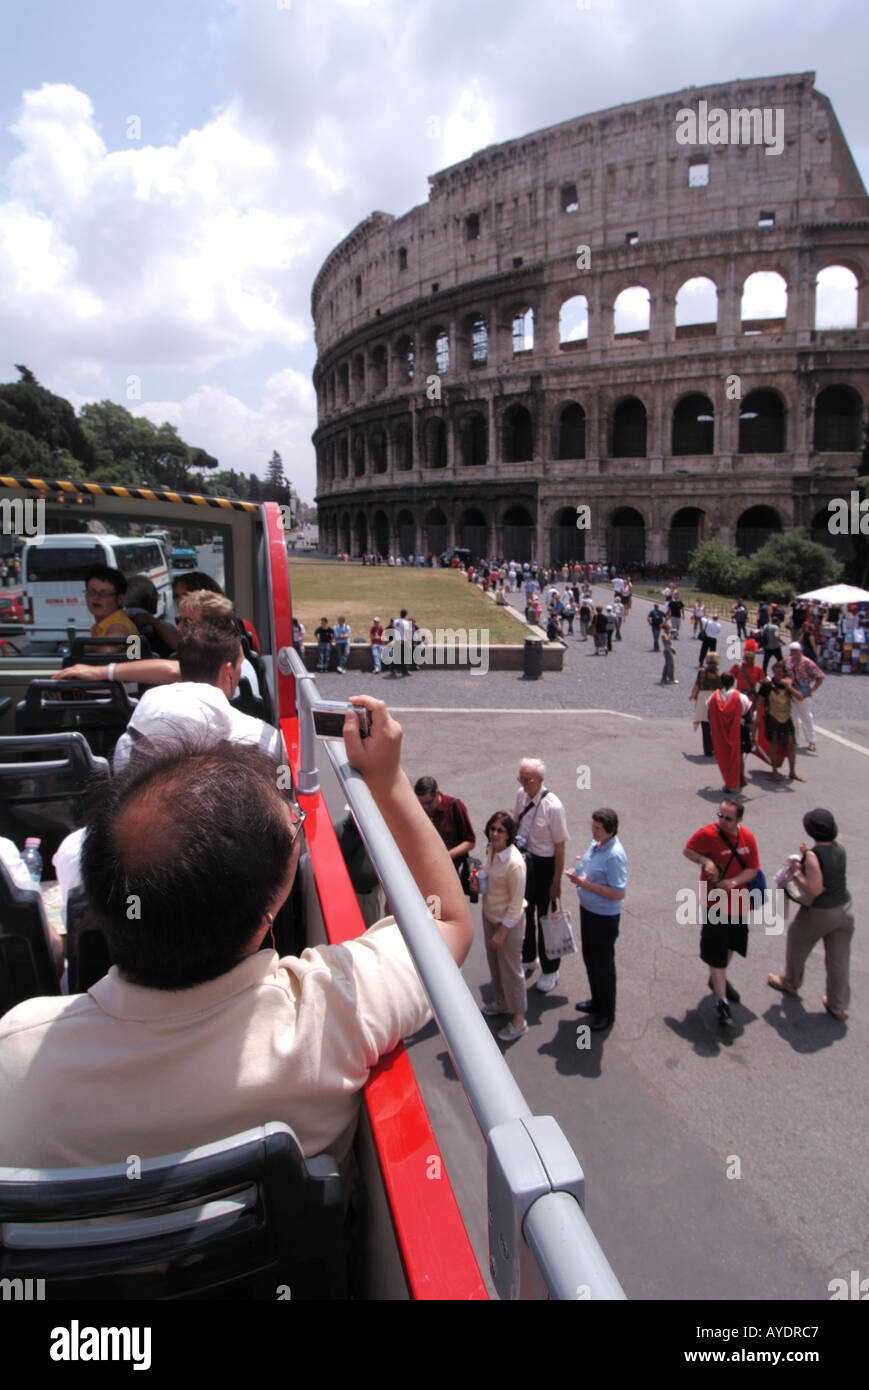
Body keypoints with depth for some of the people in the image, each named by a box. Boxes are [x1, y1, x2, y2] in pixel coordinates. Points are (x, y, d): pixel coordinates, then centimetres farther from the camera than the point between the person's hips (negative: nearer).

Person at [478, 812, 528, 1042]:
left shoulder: (514, 863, -30)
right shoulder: (490, 850, -6)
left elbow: (516, 904, -22)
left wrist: (502, 932, -17)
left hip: (509, 920, -8)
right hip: (489, 915, 8)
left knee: (510, 968, 6)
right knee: (494, 961, 23)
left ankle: (519, 1020, 24)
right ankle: (503, 1001, 46)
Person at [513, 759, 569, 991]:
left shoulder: (553, 806, -26)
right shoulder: (521, 795, -7)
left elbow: (560, 846, -20)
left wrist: (556, 882, -16)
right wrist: (514, 838, -4)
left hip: (545, 864, -6)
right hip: (523, 859, 6)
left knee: (545, 916, 9)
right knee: (524, 911, 22)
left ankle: (550, 970, 30)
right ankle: (528, 957, 47)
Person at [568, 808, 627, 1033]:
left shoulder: (615, 855, -28)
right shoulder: (596, 843, -2)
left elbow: (618, 893, -28)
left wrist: (585, 884, -27)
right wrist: (579, 873, -6)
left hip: (604, 917, -9)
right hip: (588, 909, 9)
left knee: (603, 964, 9)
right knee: (589, 958, 23)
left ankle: (607, 1014, 29)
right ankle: (597, 1001, 45)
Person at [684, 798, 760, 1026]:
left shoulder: (748, 838, -9)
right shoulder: (708, 834, -21)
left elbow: (753, 869, -3)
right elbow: (688, 851, -7)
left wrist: (733, 882, -20)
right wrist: (705, 861, -26)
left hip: (737, 901, 5)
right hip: (714, 903, -5)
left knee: (730, 945, 24)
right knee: (716, 952, -4)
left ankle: (718, 980, 48)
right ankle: (721, 1001, 6)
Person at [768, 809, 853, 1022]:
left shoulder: (814, 855, -26)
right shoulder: (839, 848, -5)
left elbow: (815, 889, -28)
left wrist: (797, 874, -15)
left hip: (819, 914, -6)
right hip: (844, 909, 6)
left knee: (797, 946, 22)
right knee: (839, 959, 16)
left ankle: (791, 983, 44)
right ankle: (838, 1006, 27)